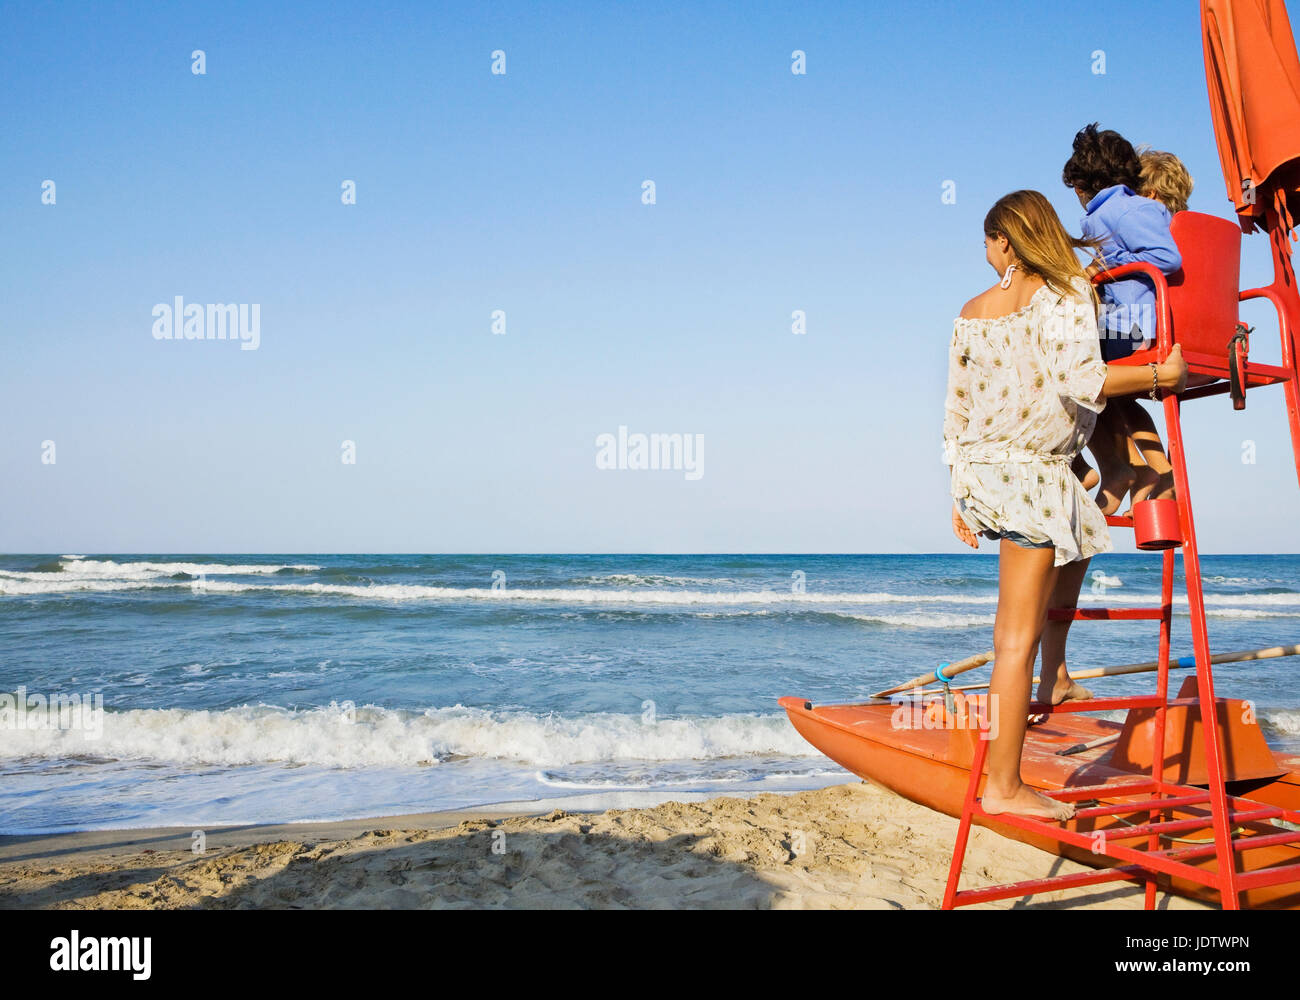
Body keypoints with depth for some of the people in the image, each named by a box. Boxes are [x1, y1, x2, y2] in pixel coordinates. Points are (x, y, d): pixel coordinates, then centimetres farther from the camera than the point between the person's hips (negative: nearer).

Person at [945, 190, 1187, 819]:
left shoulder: (972, 311, 10)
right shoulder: (1067, 294, -6)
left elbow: (955, 409, 11)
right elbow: (1080, 381, -22)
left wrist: (959, 495, 18)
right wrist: (1162, 374, -8)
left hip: (981, 471, 7)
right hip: (1034, 476, -7)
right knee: (1018, 636, -5)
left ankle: (1052, 674, 33)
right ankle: (1004, 786, -1)